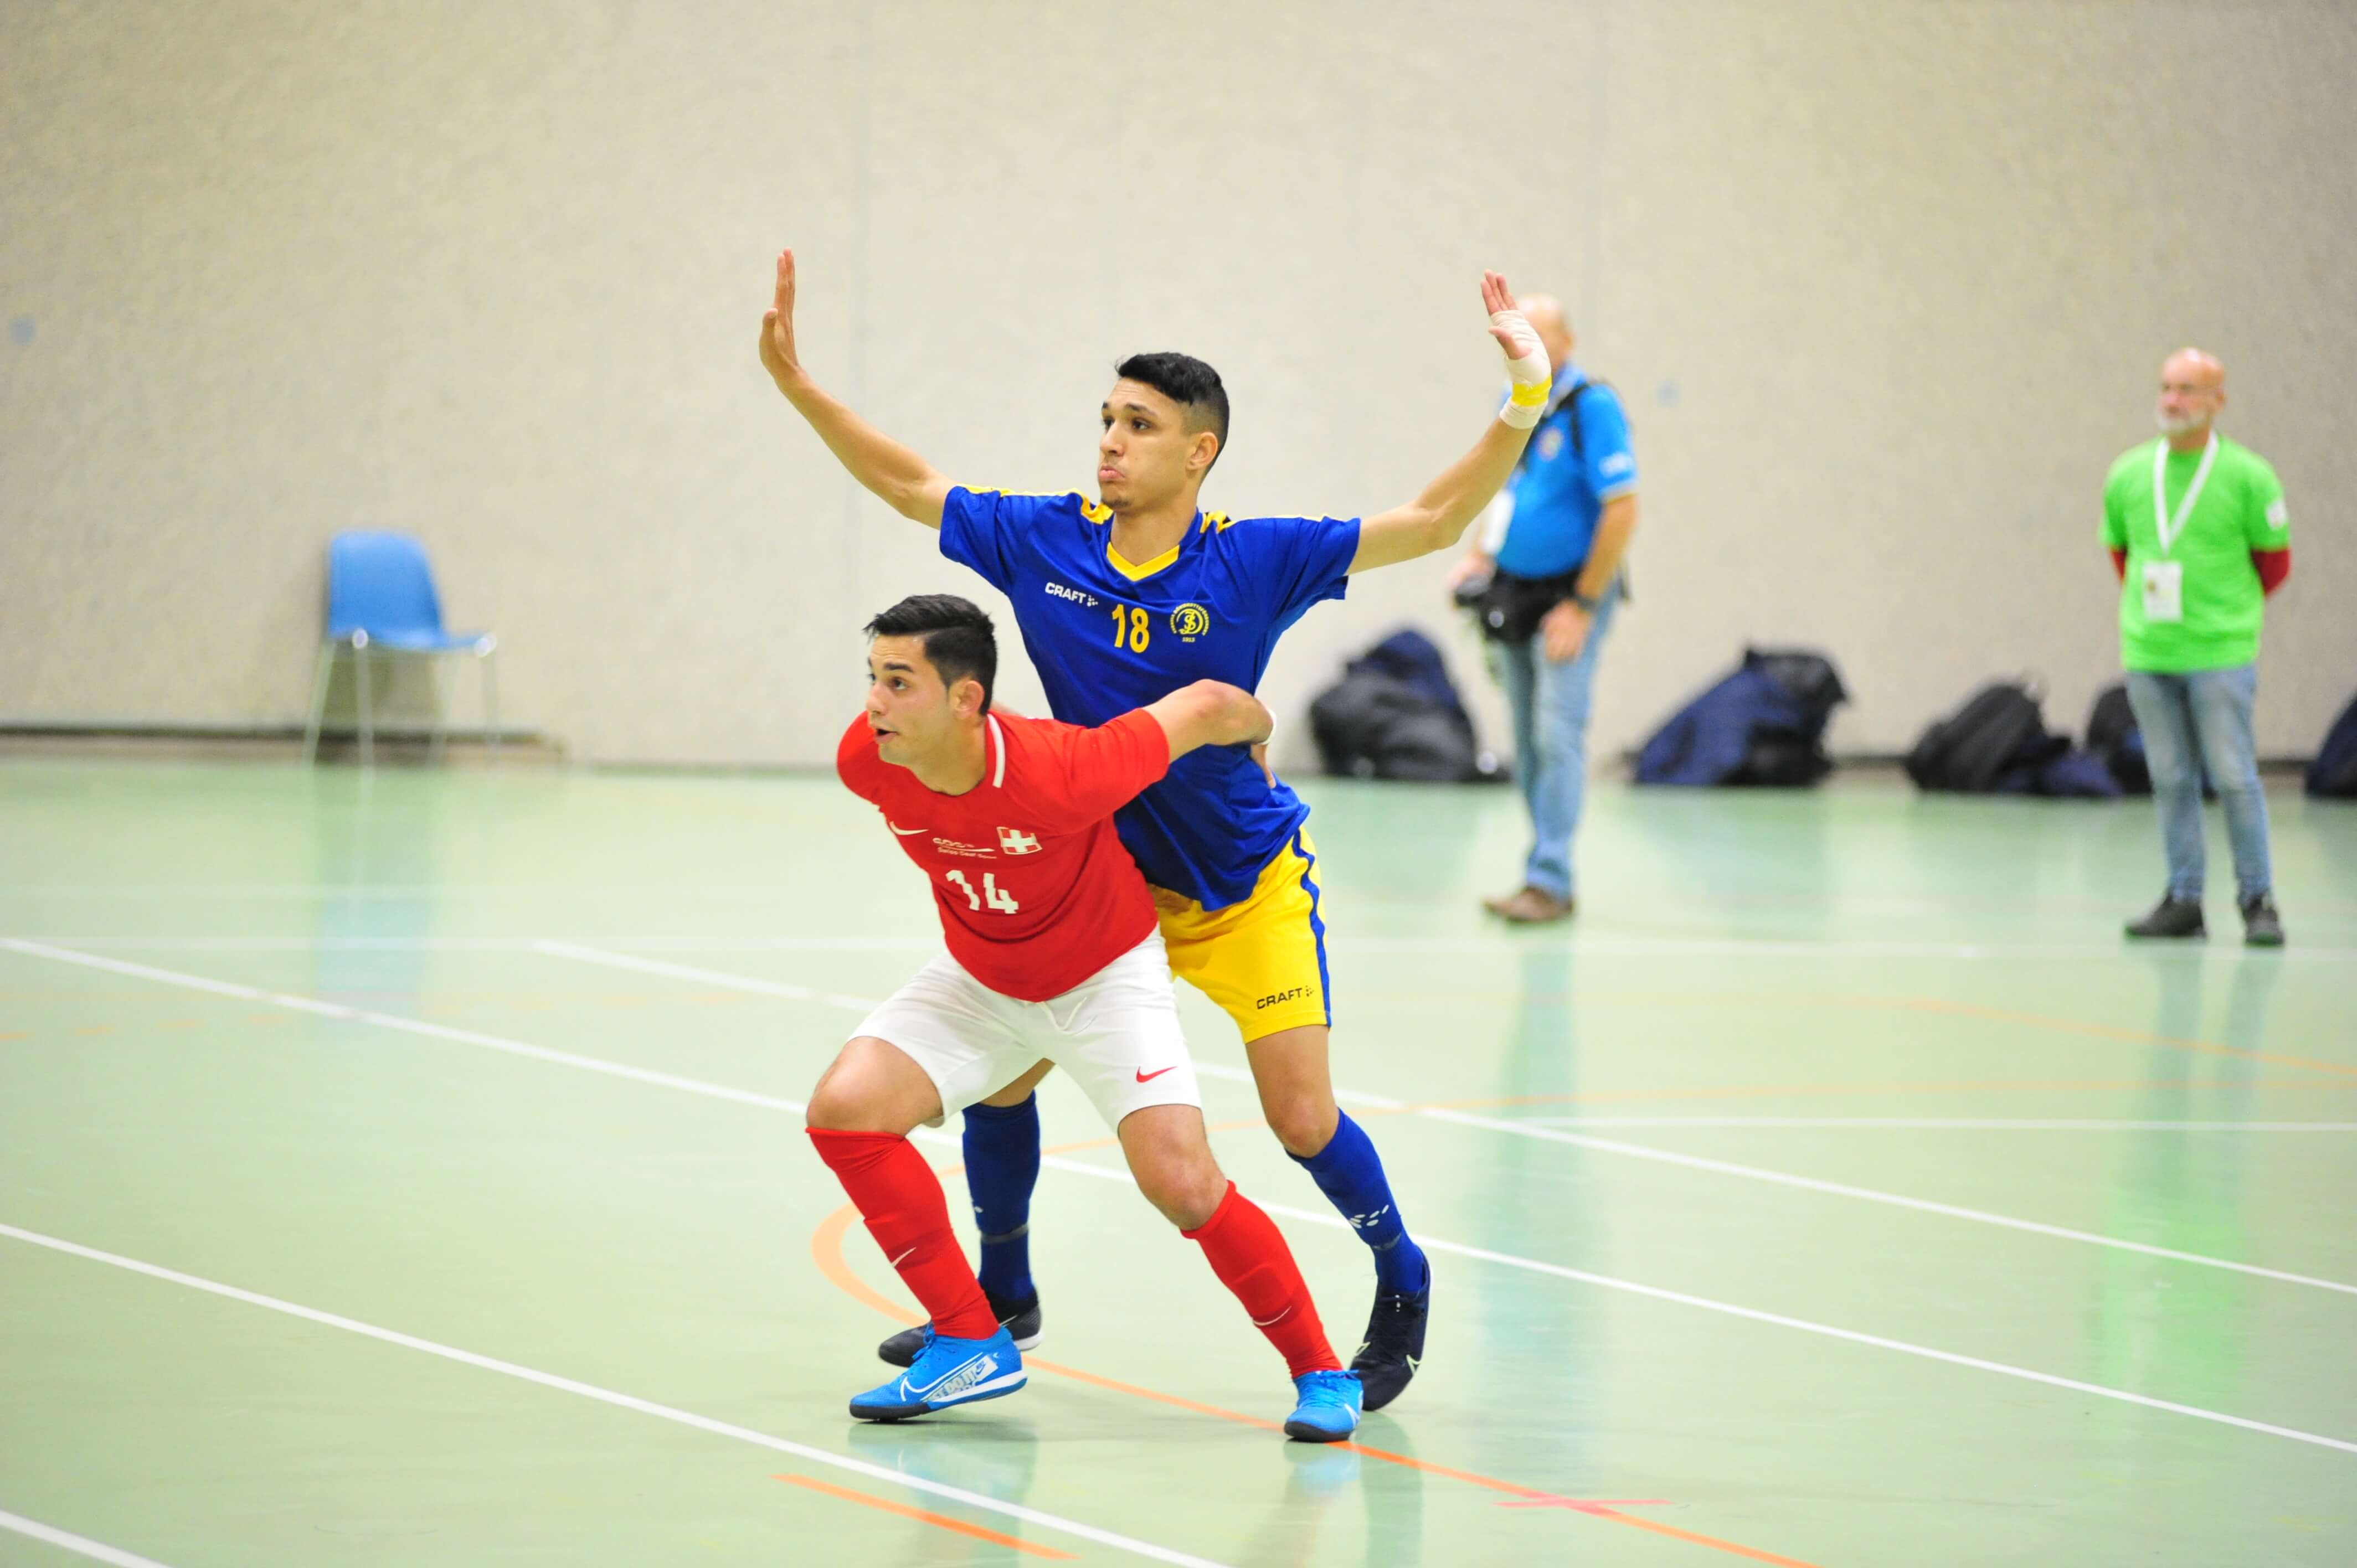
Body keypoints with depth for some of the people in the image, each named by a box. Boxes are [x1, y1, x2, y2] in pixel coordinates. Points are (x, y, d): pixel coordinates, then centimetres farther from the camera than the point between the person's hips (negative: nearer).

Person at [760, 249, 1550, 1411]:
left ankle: (1402, 1287, 19)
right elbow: (908, 486, 4)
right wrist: (796, 383, -1)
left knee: (1303, 1120, -9)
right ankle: (1001, 1293, 27)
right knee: (995, 1071, 2)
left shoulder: (1254, 563, -18)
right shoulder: (1041, 542, -9)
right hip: (1096, 872, 4)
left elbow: (1433, 521, -20)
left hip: (1245, 884, -4)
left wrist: (1524, 402, -32)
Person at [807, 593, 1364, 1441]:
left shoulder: (1062, 773, -38)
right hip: (977, 980, 5)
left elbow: (1208, 705, -24)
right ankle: (971, 1344, -2)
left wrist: (1258, 741, -1)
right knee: (844, 1108, -14)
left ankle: (1321, 1372, 3)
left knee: (1182, 1182, -18)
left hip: (1107, 978, -5)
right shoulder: (867, 760, -22)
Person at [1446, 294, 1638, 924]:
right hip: (1515, 591, 8)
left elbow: (1622, 511, -18)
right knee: (1528, 745, 9)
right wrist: (1479, 557, 9)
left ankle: (1549, 881, -11)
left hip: (1569, 594, -8)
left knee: (1557, 736, -12)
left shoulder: (1592, 407, -14)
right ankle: (1549, 875, 16)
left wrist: (1582, 607, -18)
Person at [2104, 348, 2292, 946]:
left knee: (2233, 777, -5)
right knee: (2171, 780, 6)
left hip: (2221, 655, -4)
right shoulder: (2128, 474, 6)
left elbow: (2274, 560, 6)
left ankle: (2257, 901, 1)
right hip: (2147, 653, 4)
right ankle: (2183, 901, 11)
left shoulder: (2247, 476, -5)